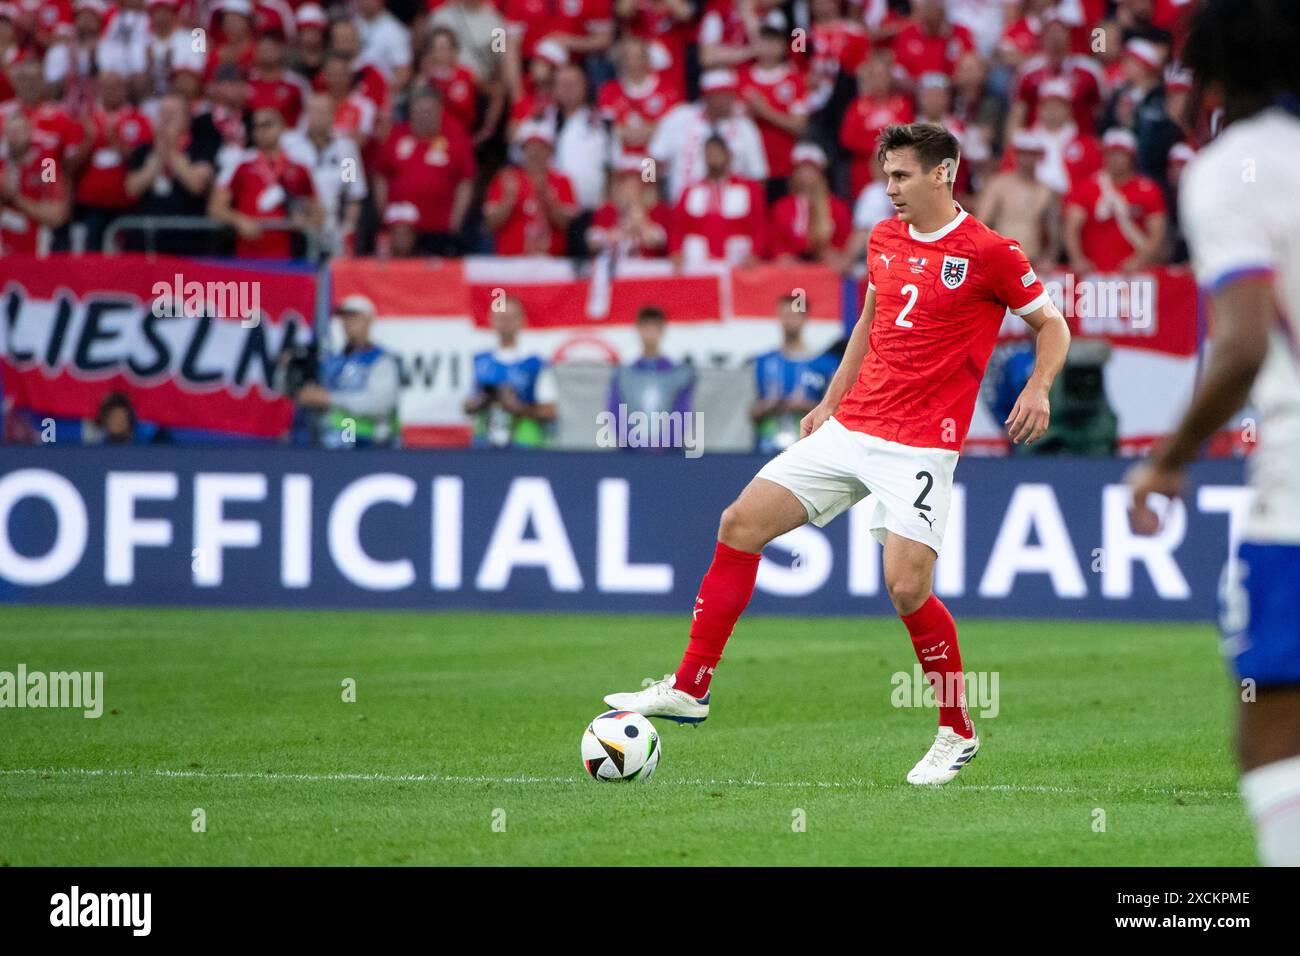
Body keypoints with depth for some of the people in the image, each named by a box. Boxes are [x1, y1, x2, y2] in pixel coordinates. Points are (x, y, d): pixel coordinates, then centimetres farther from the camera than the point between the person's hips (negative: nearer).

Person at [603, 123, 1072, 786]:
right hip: (849, 431, 7)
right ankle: (689, 689, 5)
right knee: (741, 523, -2)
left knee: (906, 587, -18)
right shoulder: (884, 240, 12)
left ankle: (958, 733, 3)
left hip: (921, 446, -7)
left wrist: (1038, 389, -16)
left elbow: (1052, 325, 1)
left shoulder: (989, 252, -7)